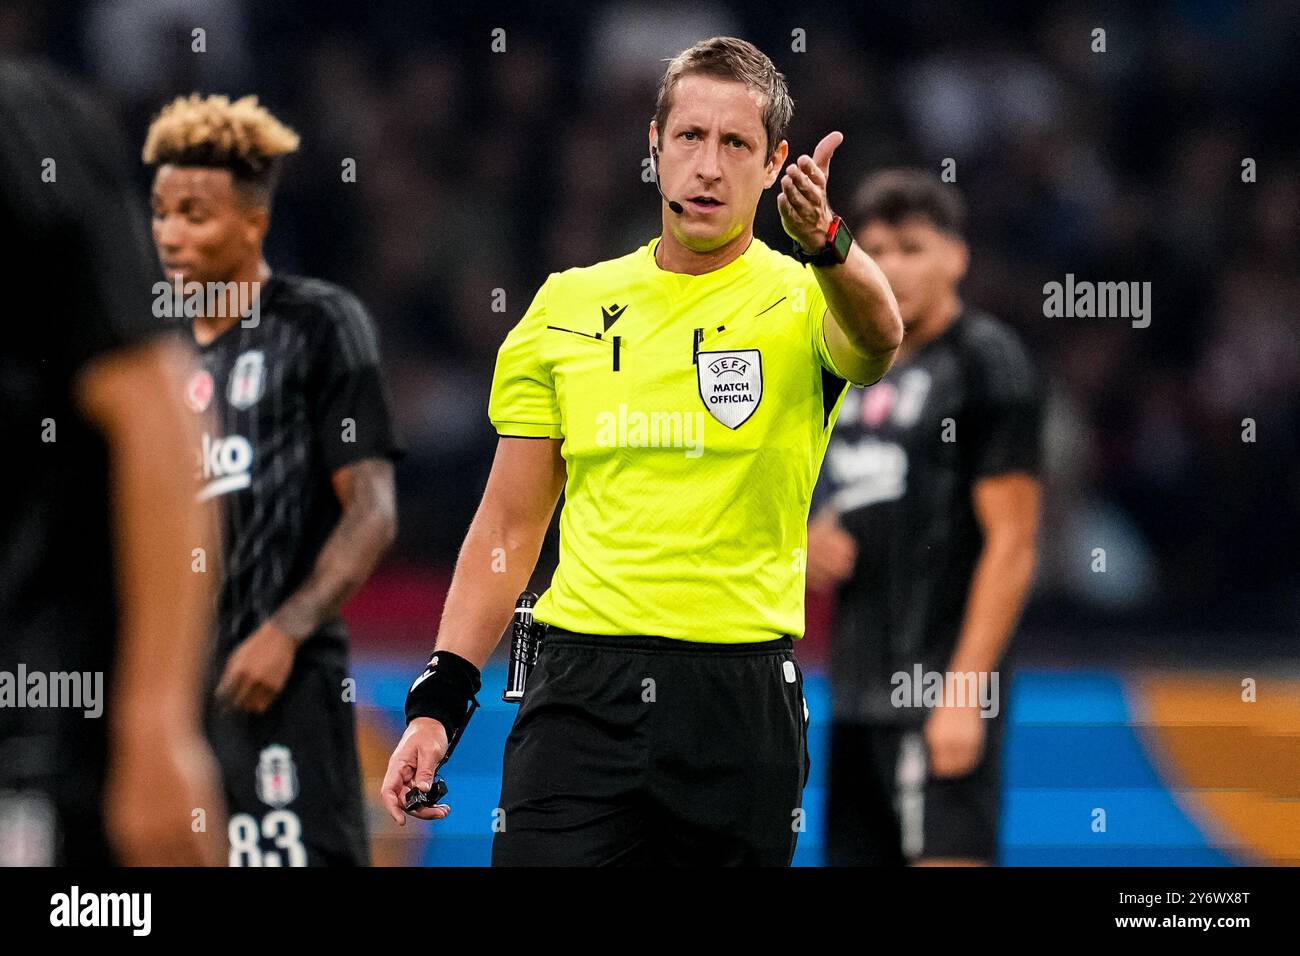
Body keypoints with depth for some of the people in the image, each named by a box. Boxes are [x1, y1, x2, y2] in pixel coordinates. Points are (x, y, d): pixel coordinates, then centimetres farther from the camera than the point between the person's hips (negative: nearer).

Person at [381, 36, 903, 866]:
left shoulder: (802, 299, -1)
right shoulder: (567, 307, 8)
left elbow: (877, 338, -27)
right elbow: (509, 526, 12)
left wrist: (825, 244, -48)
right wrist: (441, 697, 4)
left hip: (744, 699, -1)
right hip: (582, 693, 1)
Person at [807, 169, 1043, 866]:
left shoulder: (986, 363, -7)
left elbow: (1011, 545, -13)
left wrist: (964, 695, -19)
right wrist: (813, 546, 4)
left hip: (939, 693, -8)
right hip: (858, 698, 8)